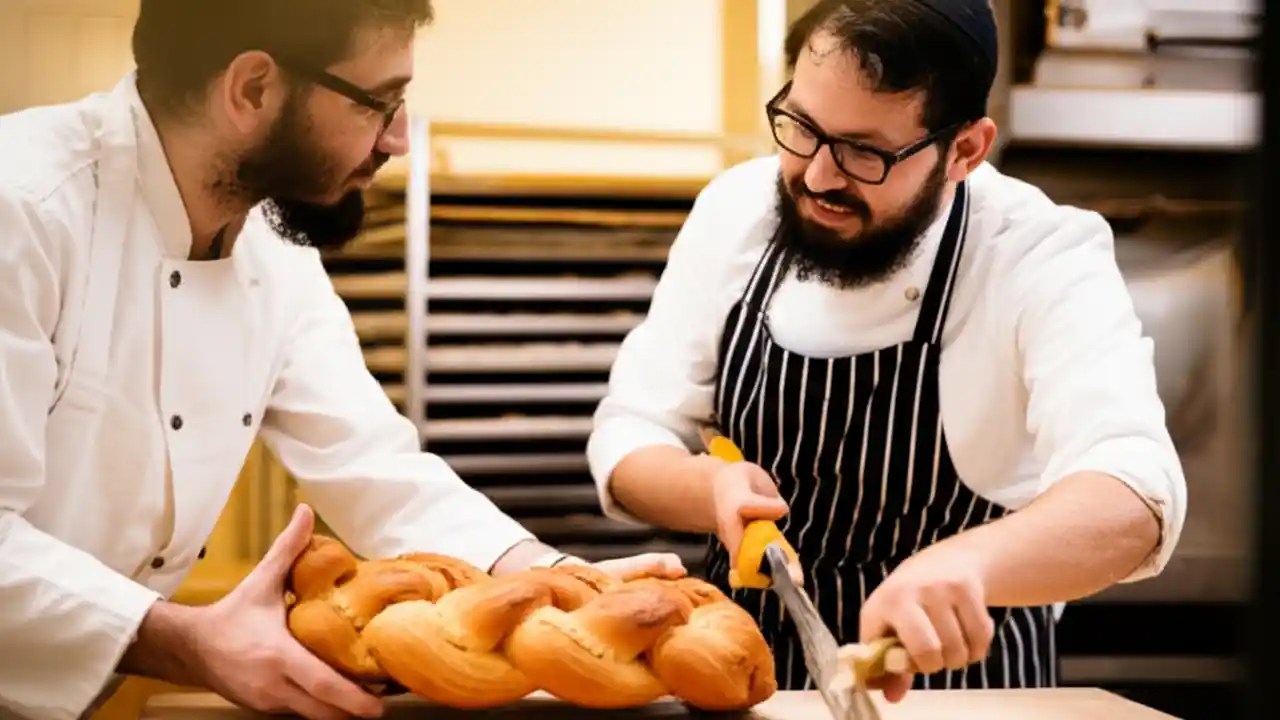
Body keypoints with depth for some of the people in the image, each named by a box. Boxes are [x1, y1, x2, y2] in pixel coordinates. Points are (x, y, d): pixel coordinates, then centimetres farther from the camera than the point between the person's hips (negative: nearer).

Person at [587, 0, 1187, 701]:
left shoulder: (1044, 259, -18)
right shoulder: (737, 208, -5)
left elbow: (1132, 501, -33)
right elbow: (628, 442, -1)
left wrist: (965, 562, -53)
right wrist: (716, 490, -23)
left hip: (959, 677, -3)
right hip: (743, 668, 3)